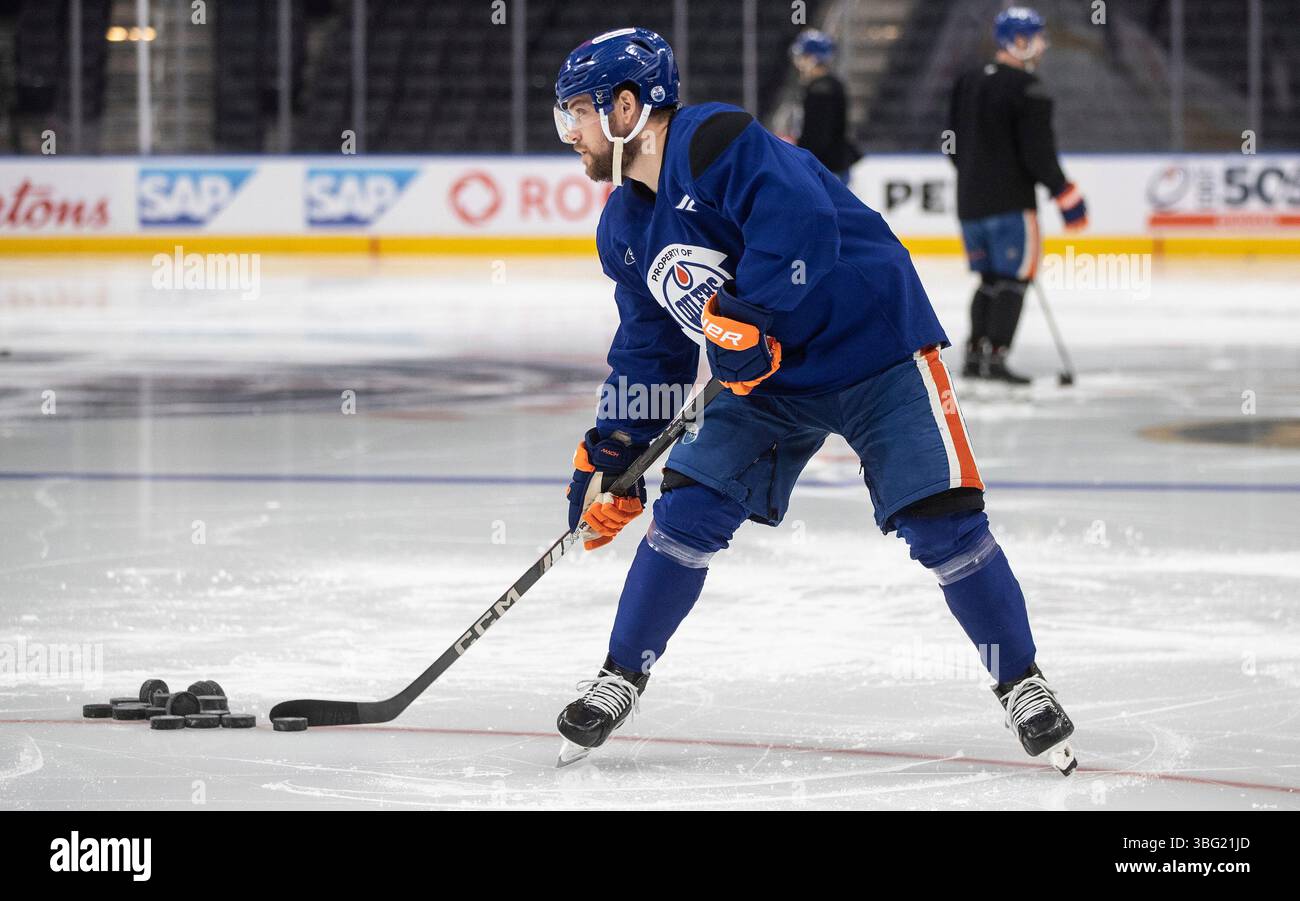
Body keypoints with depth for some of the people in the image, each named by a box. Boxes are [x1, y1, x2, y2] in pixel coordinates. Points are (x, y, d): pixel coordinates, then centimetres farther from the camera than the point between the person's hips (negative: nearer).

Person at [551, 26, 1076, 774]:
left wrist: (743, 315, -37)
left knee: (943, 523, -12)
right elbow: (649, 349, 13)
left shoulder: (719, 144, -21)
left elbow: (802, 226, -34)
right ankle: (620, 681, 7)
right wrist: (609, 456, 8)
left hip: (876, 346, -7)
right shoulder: (626, 227, 7)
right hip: (765, 375, 7)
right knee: (687, 511, -4)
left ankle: (1022, 686, 2)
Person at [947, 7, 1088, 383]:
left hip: (970, 200, 8)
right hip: (1011, 203, -8)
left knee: (990, 279, 17)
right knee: (1013, 280, -2)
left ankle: (974, 354, 13)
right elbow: (1038, 152, -18)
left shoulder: (967, 83, 12)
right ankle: (994, 358, -9)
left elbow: (954, 147, 17)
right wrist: (1066, 194, -9)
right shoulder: (1026, 88, -13)